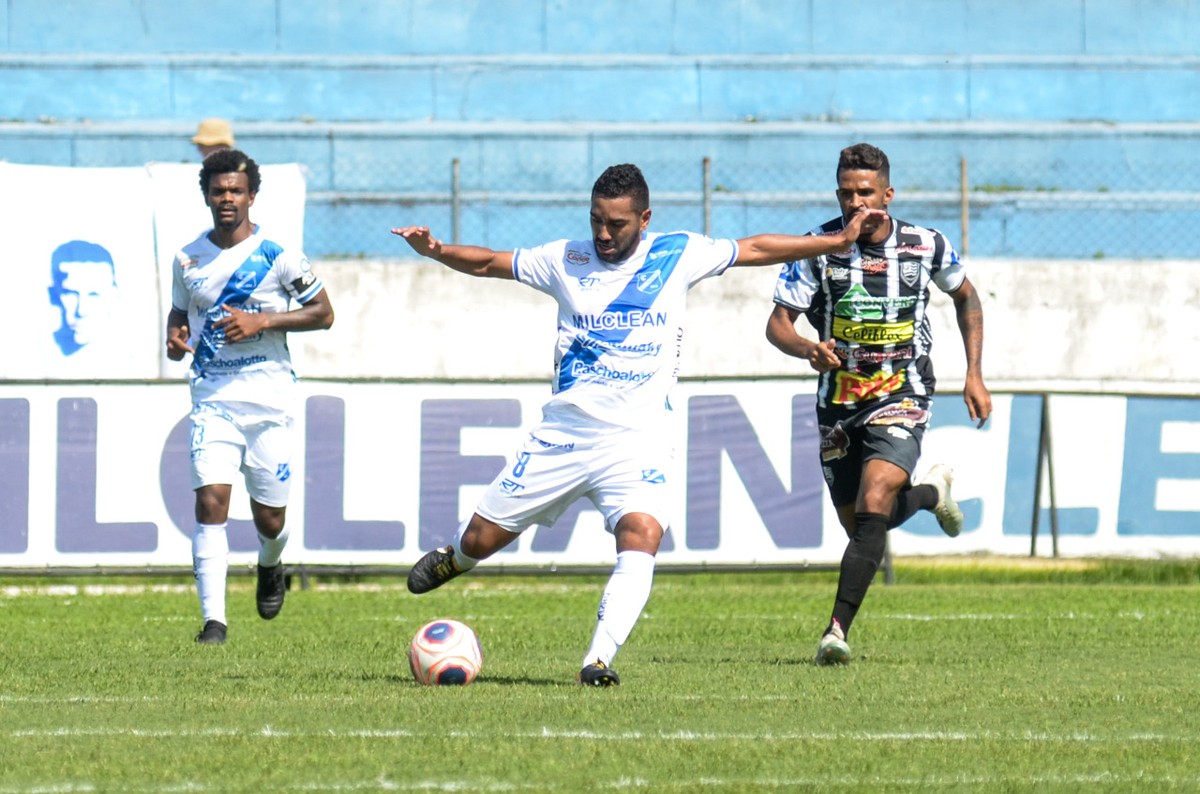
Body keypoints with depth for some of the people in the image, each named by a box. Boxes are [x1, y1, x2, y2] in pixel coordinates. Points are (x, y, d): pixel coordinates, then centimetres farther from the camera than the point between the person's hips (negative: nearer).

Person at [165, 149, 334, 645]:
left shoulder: (277, 256, -4)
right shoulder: (188, 259, 6)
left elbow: (323, 314, 0)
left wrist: (261, 321, -13)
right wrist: (175, 334, -1)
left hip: (269, 398, -1)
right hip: (212, 397, 1)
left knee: (269, 515, 5)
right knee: (210, 499, -16)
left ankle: (270, 567, 42)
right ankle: (213, 619, -17)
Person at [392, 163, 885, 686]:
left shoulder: (677, 255, 3)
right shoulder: (567, 260, 3)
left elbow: (755, 250, 12)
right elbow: (488, 264, 11)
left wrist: (835, 242, 11)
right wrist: (434, 251, -7)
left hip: (637, 439, -1)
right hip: (561, 433, 1)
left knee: (641, 537, -27)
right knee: (482, 539, 5)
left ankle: (598, 661, -30)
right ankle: (450, 559, 41)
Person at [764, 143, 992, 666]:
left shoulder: (927, 246, -6)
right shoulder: (819, 247, -9)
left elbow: (965, 297, 14)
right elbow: (777, 324, -8)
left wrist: (974, 375, 8)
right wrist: (808, 349, -31)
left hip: (902, 398, -3)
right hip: (838, 403, 3)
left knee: (872, 508, -23)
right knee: (859, 525, 14)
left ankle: (838, 629, -25)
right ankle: (931, 492, 46)